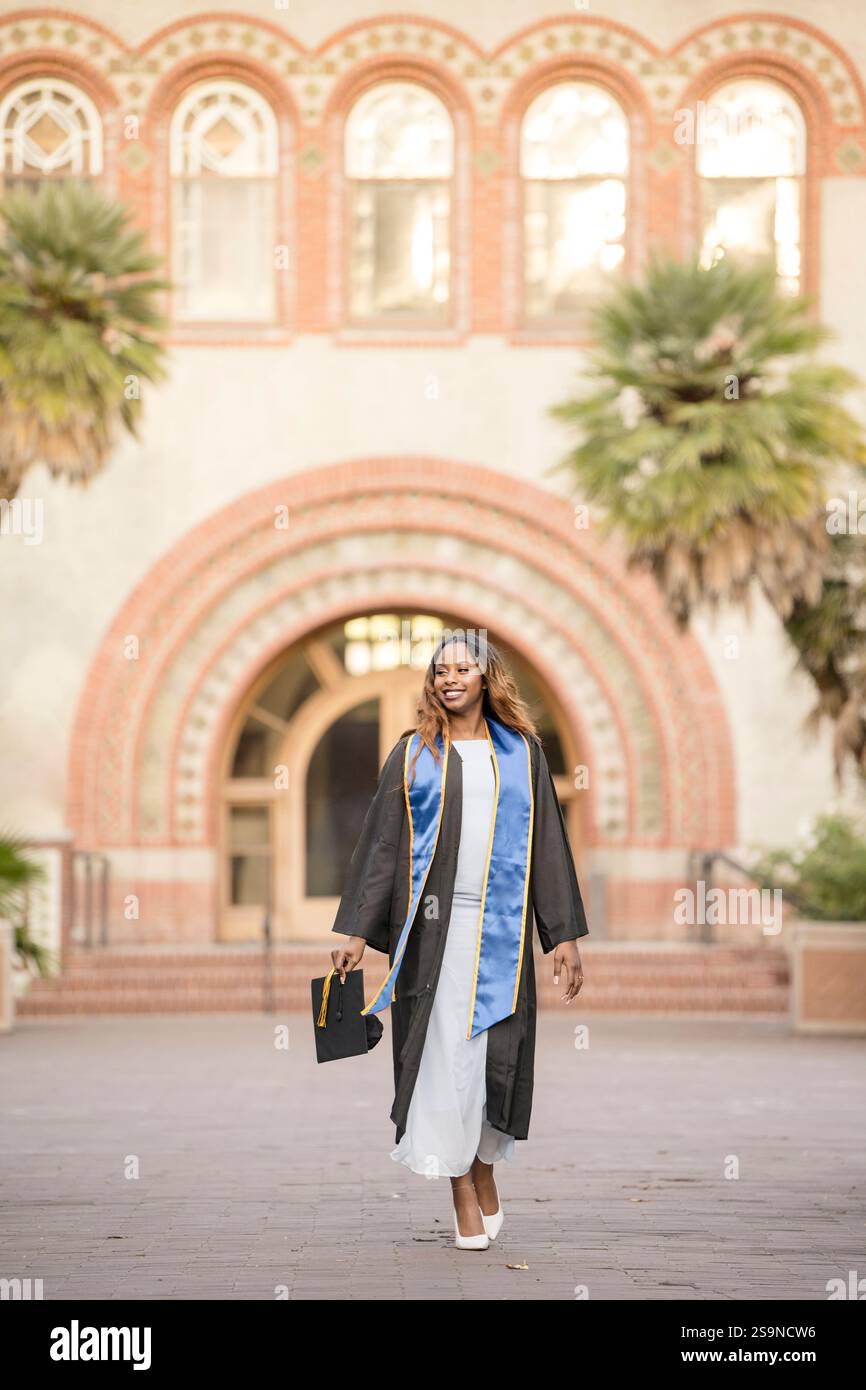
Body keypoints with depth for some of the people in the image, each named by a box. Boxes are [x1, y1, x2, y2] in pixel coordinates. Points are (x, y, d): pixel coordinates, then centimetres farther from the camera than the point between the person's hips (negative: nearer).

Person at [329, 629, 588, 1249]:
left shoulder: (522, 752, 10)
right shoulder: (413, 754, 8)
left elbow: (548, 844, 9)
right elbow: (382, 843, 5)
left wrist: (564, 935, 3)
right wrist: (357, 932, -1)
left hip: (501, 929, 1)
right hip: (433, 927, -1)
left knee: (494, 1054, 1)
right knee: (443, 1055, -4)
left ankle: (483, 1171, 23)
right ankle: (467, 1201, 2)